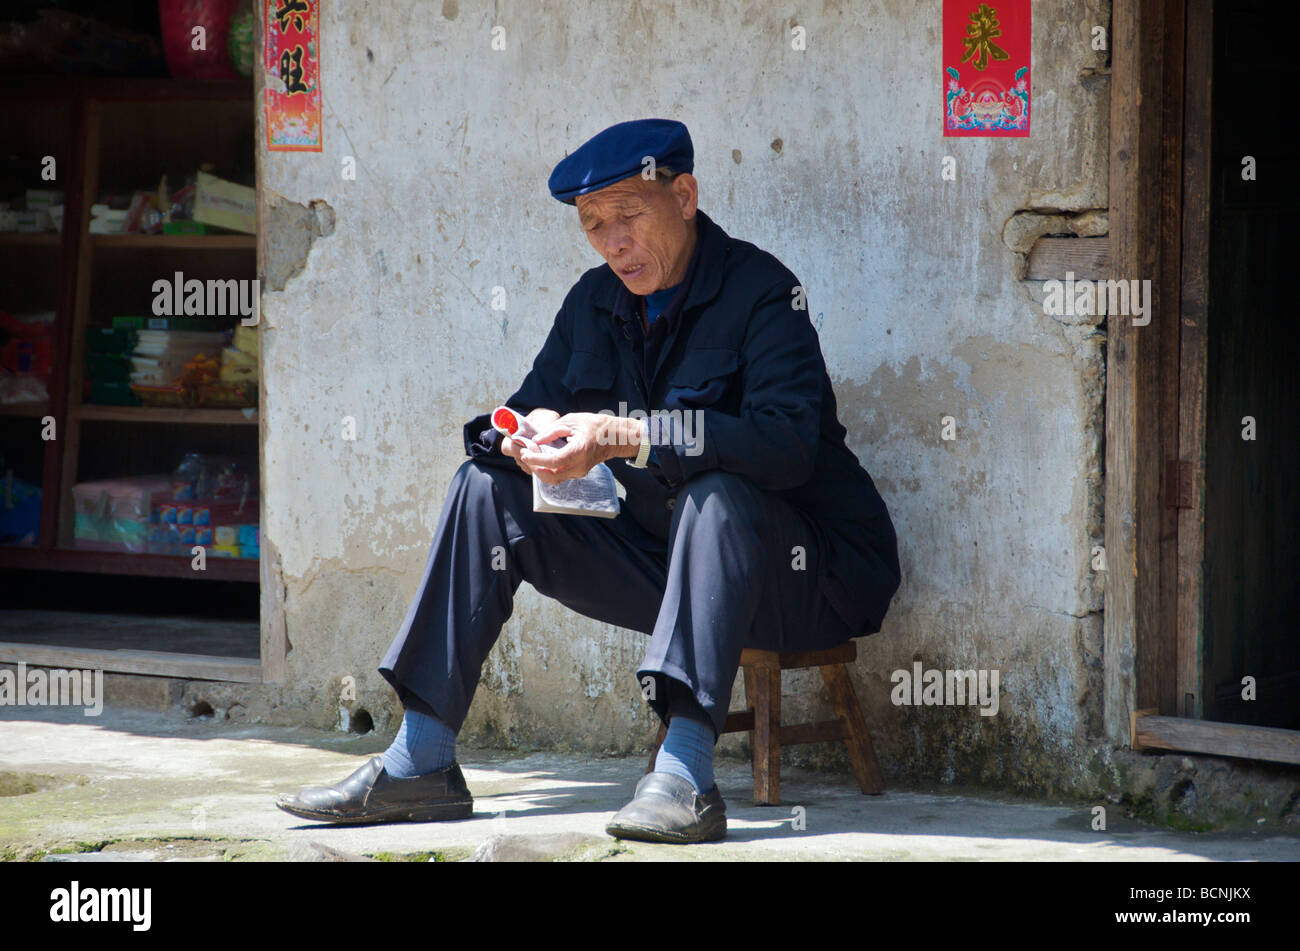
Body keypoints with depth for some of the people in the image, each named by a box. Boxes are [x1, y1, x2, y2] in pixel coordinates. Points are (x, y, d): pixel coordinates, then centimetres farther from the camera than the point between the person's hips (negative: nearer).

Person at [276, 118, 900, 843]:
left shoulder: (761, 292, -15)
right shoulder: (594, 302, 8)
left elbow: (788, 442, -30)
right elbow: (529, 412, 11)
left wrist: (624, 436, -37)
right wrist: (530, 436, -16)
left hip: (802, 567, -7)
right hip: (667, 564, 7)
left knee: (718, 493, -37)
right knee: (489, 488, -3)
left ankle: (686, 773, -45)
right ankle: (420, 762, -8)